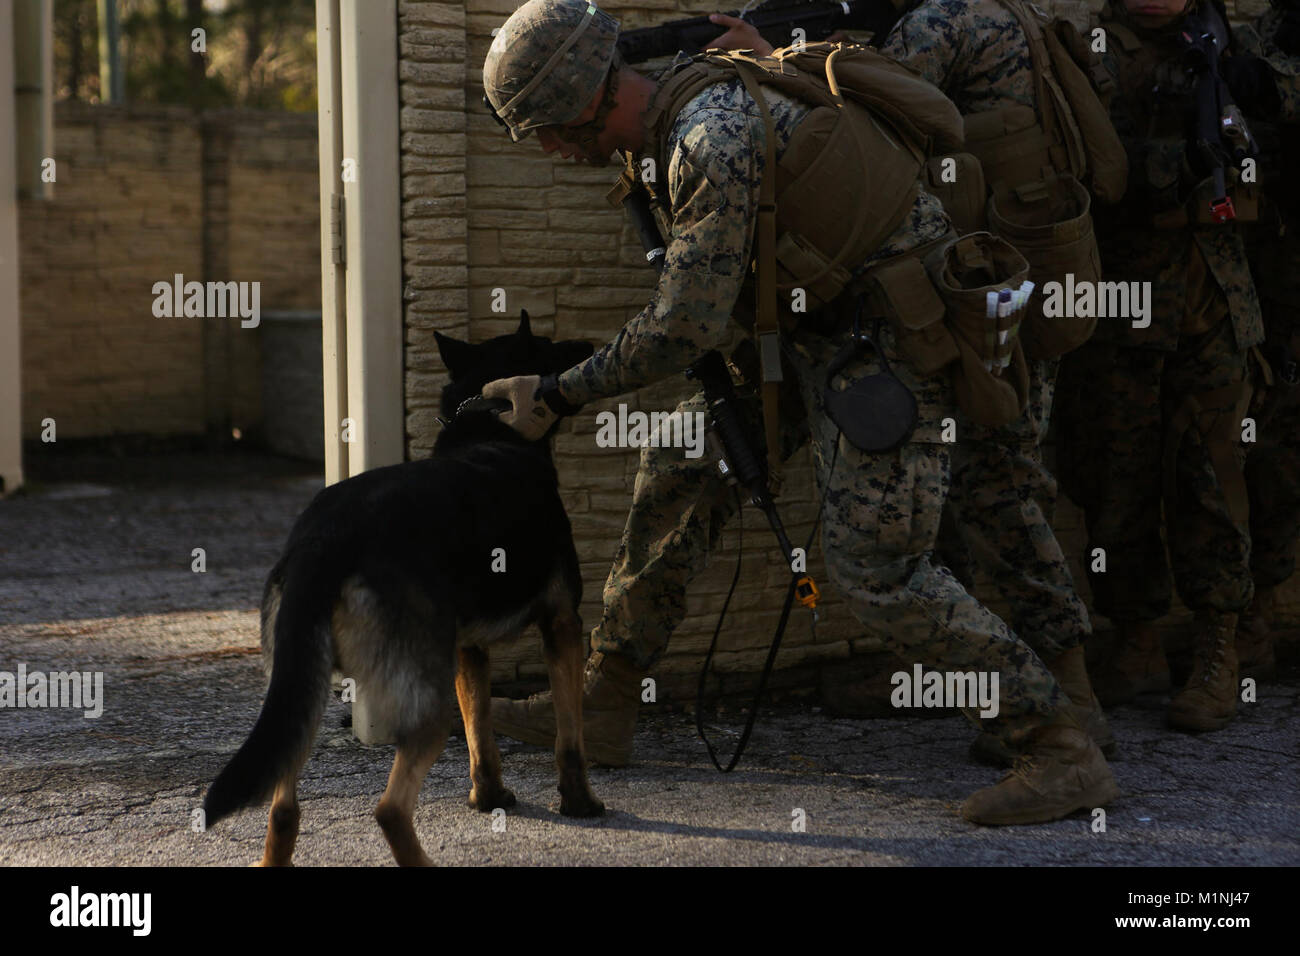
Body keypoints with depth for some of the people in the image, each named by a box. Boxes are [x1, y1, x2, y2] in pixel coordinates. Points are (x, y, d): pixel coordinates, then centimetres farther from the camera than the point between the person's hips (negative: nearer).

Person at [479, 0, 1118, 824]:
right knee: (681, 467, 9)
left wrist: (557, 397, -15)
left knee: (876, 563, -14)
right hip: (822, 328, 10)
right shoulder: (690, 106, 5)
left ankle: (1063, 753, -7)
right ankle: (602, 703, 19)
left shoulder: (712, 143, -26)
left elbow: (687, 326, -24)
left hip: (890, 331, -10)